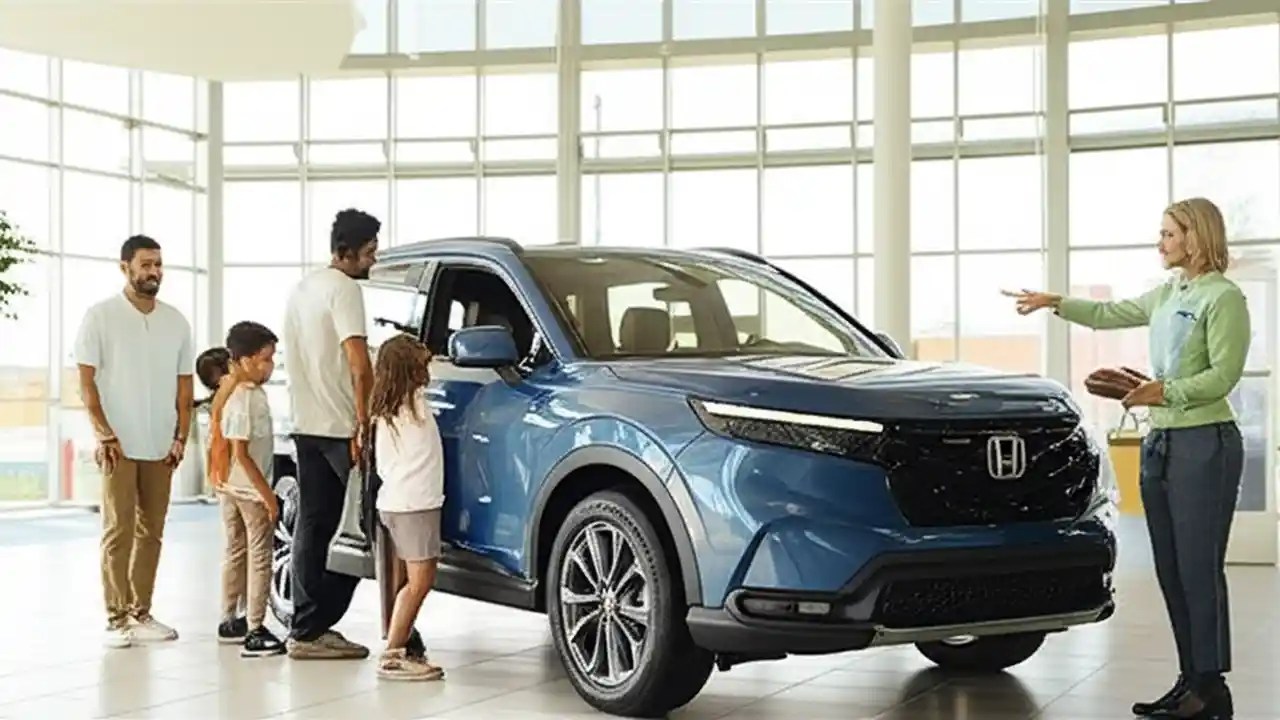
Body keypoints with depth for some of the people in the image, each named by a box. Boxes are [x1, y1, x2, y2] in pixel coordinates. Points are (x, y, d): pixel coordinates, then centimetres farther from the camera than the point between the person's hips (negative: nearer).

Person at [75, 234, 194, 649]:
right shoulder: (100, 316, -2)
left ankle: (141, 614, 12)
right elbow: (86, 382, -5)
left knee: (151, 533, 6)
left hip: (161, 447, 4)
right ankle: (116, 619, 0)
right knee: (118, 532, -4)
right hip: (118, 444, -4)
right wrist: (105, 436, -13)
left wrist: (181, 437, 3)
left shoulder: (176, 321, 10)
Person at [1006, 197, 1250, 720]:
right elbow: (1107, 314, 30)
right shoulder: (1167, 295, 16)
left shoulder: (1224, 297, -8)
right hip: (1160, 441, 9)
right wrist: (1055, 303, 29)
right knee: (1171, 570, 8)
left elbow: (1223, 375, -14)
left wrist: (1165, 391, -23)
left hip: (1204, 442, -8)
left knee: (1199, 568, -7)